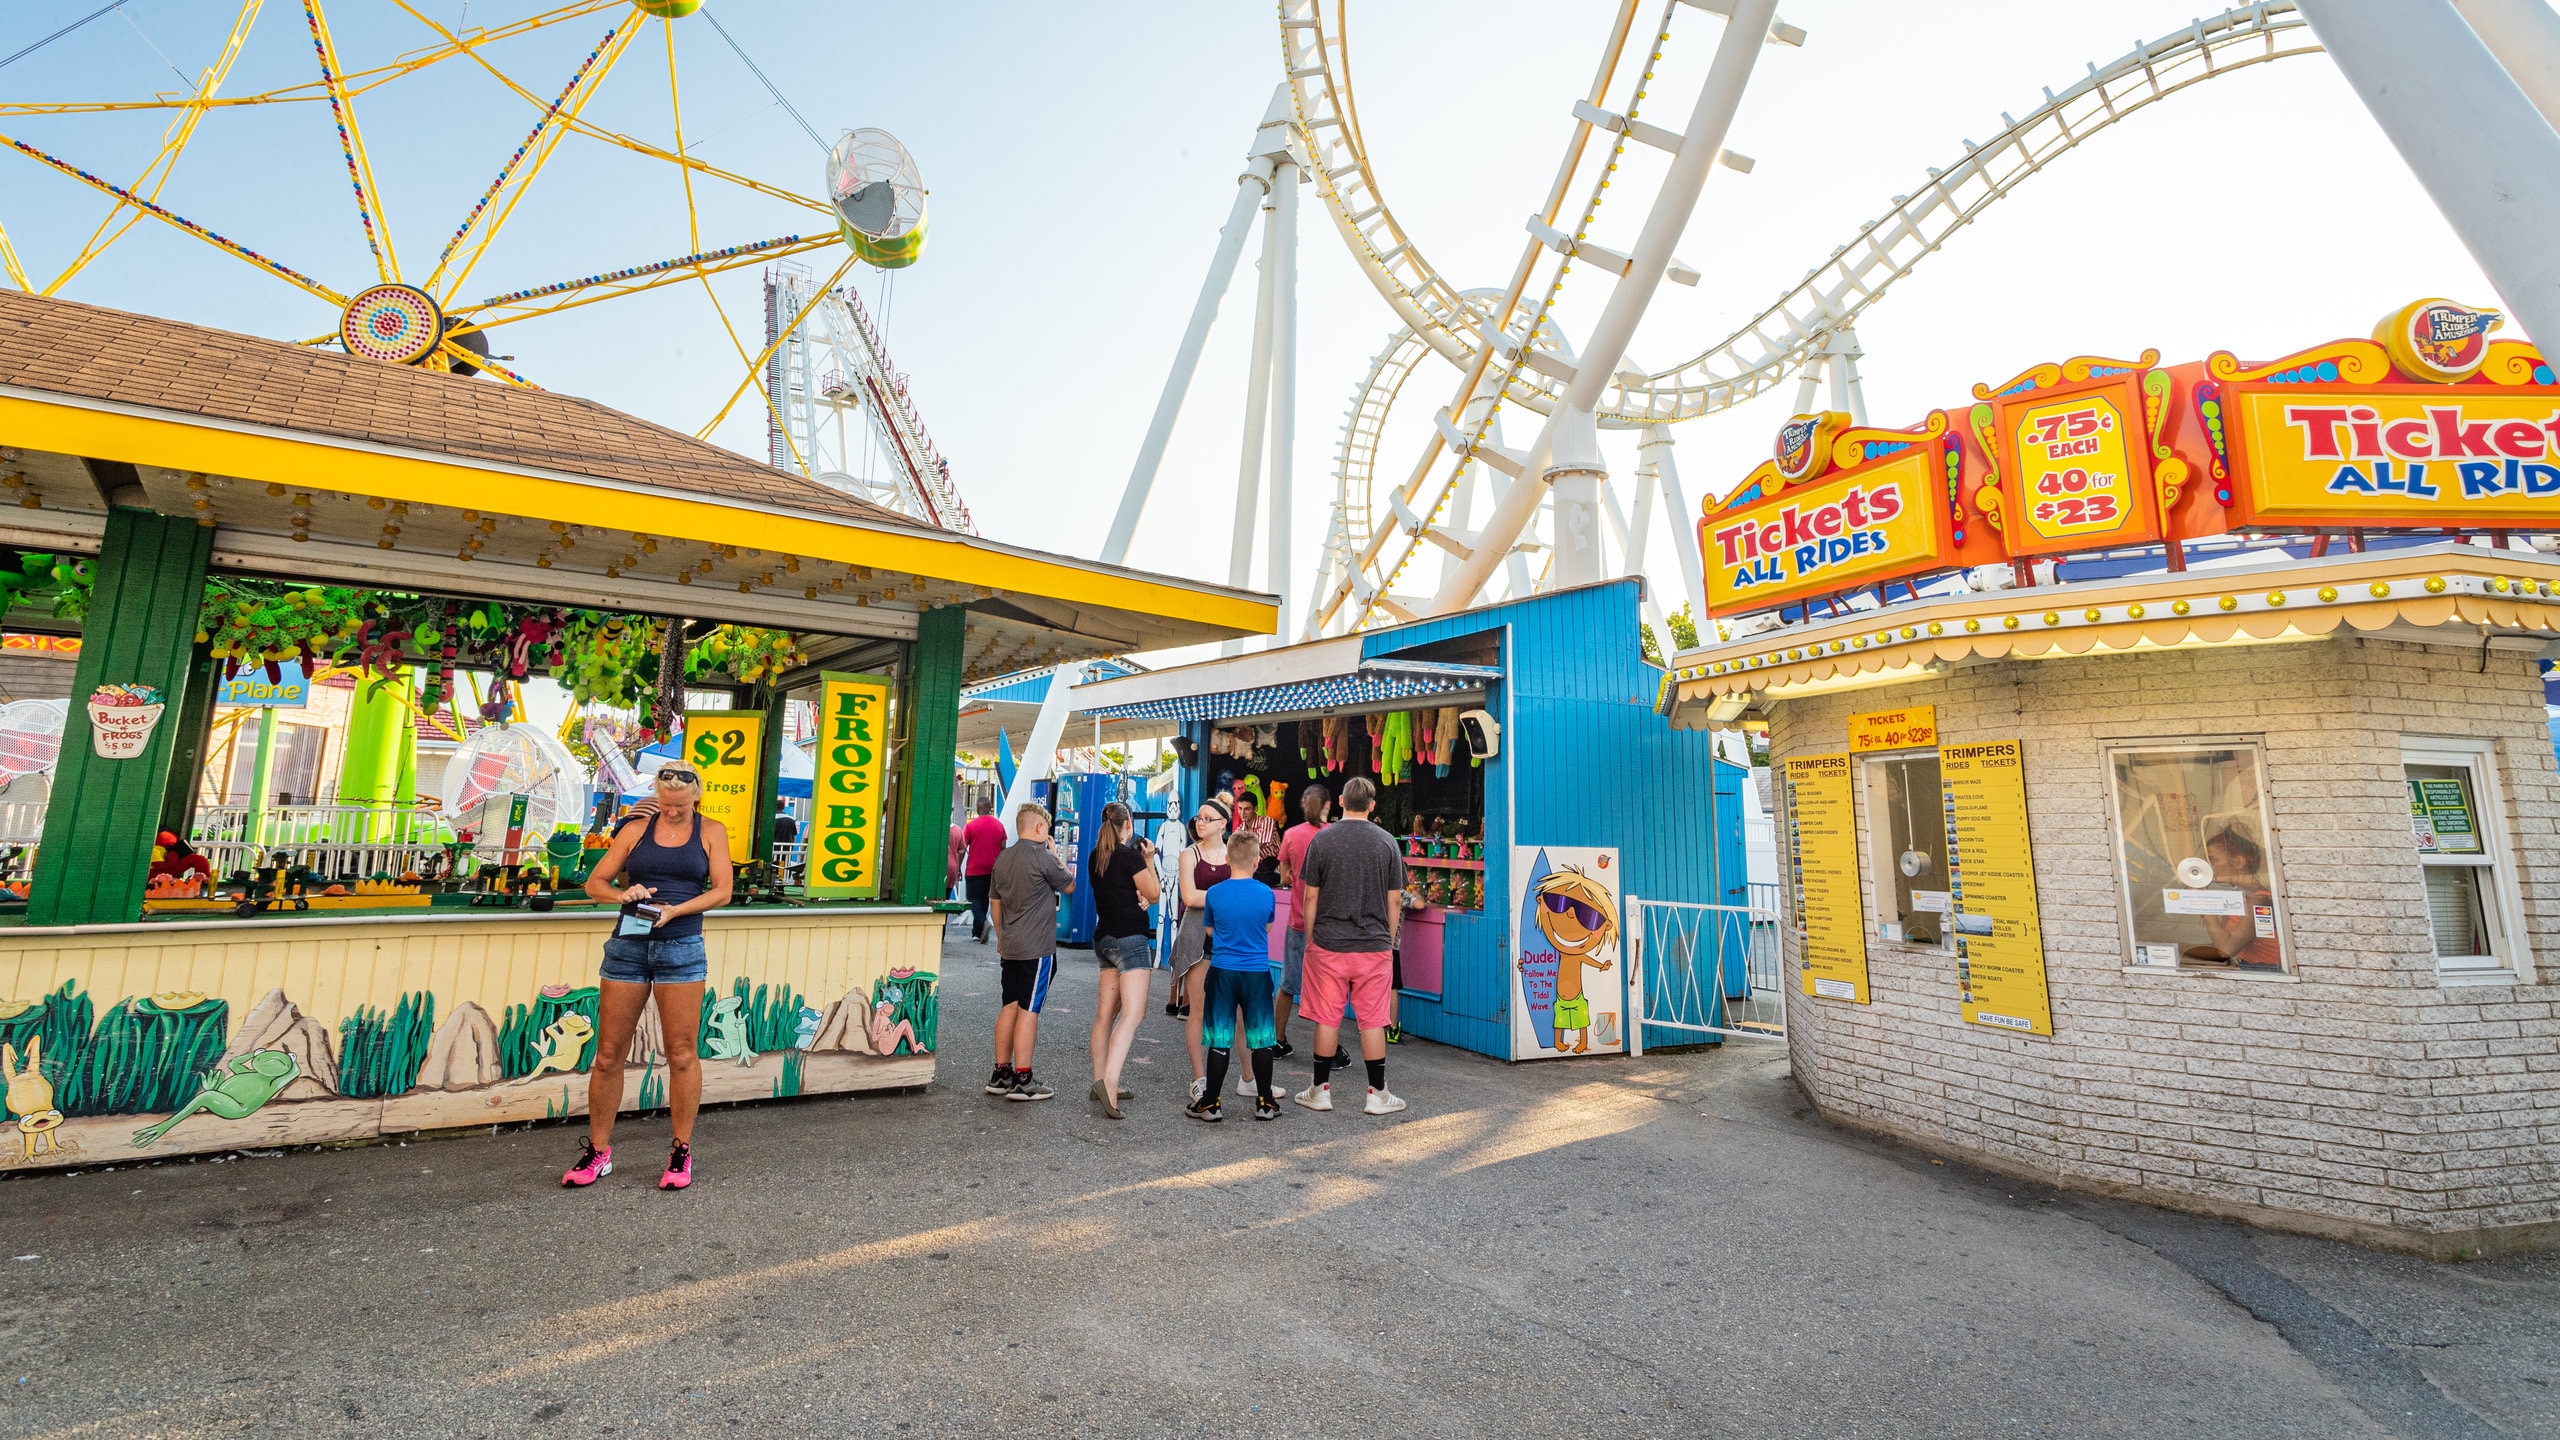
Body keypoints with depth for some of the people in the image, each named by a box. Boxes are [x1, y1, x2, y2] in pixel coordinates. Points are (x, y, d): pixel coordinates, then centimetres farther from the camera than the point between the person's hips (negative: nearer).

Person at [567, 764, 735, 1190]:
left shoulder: (711, 831, 4)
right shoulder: (637, 828, 7)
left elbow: (722, 891, -3)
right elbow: (595, 882, 8)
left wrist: (675, 910, -17)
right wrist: (622, 894, -13)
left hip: (681, 948, -2)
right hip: (627, 944, 2)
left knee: (681, 1054, 2)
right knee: (608, 1054, 7)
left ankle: (681, 1152, 14)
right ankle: (598, 1151, 22)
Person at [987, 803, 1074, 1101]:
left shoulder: (1002, 859, 10)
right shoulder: (1043, 858, -13)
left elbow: (994, 902, 17)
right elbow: (1070, 886, 1)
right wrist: (1056, 855, 11)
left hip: (1010, 947, 8)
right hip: (1038, 948, -8)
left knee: (1010, 1007, 13)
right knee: (1028, 1010, -3)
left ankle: (1001, 1074, 19)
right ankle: (1022, 1081, 1)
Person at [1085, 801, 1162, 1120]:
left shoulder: (1095, 857, 10)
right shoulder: (1130, 853, -12)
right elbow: (1153, 893, -6)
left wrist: (1138, 898, 5)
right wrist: (1149, 860, 4)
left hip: (1104, 937, 8)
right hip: (1131, 938, -8)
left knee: (1105, 1013, 12)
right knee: (1132, 1013, -12)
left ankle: (1100, 1084, 18)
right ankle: (1109, 1081, -25)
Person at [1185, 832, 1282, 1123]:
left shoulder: (1214, 893, -7)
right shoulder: (1266, 893, -6)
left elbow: (1210, 931, 8)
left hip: (1222, 971, 0)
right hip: (1257, 972, 0)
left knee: (1220, 1039, 6)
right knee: (1261, 1038, 9)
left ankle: (1211, 1103, 14)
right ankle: (1265, 1102, 17)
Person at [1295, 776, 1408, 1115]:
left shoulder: (1321, 840, -3)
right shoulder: (1387, 842, 0)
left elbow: (1311, 897, 0)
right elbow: (1394, 901, 3)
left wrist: (1309, 941, 9)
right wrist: (1389, 941, 14)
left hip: (1328, 945, 0)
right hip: (1374, 947, 1)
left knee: (1327, 1019, 7)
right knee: (1372, 1021, 7)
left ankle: (1321, 1090, 18)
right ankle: (1378, 1095, 15)